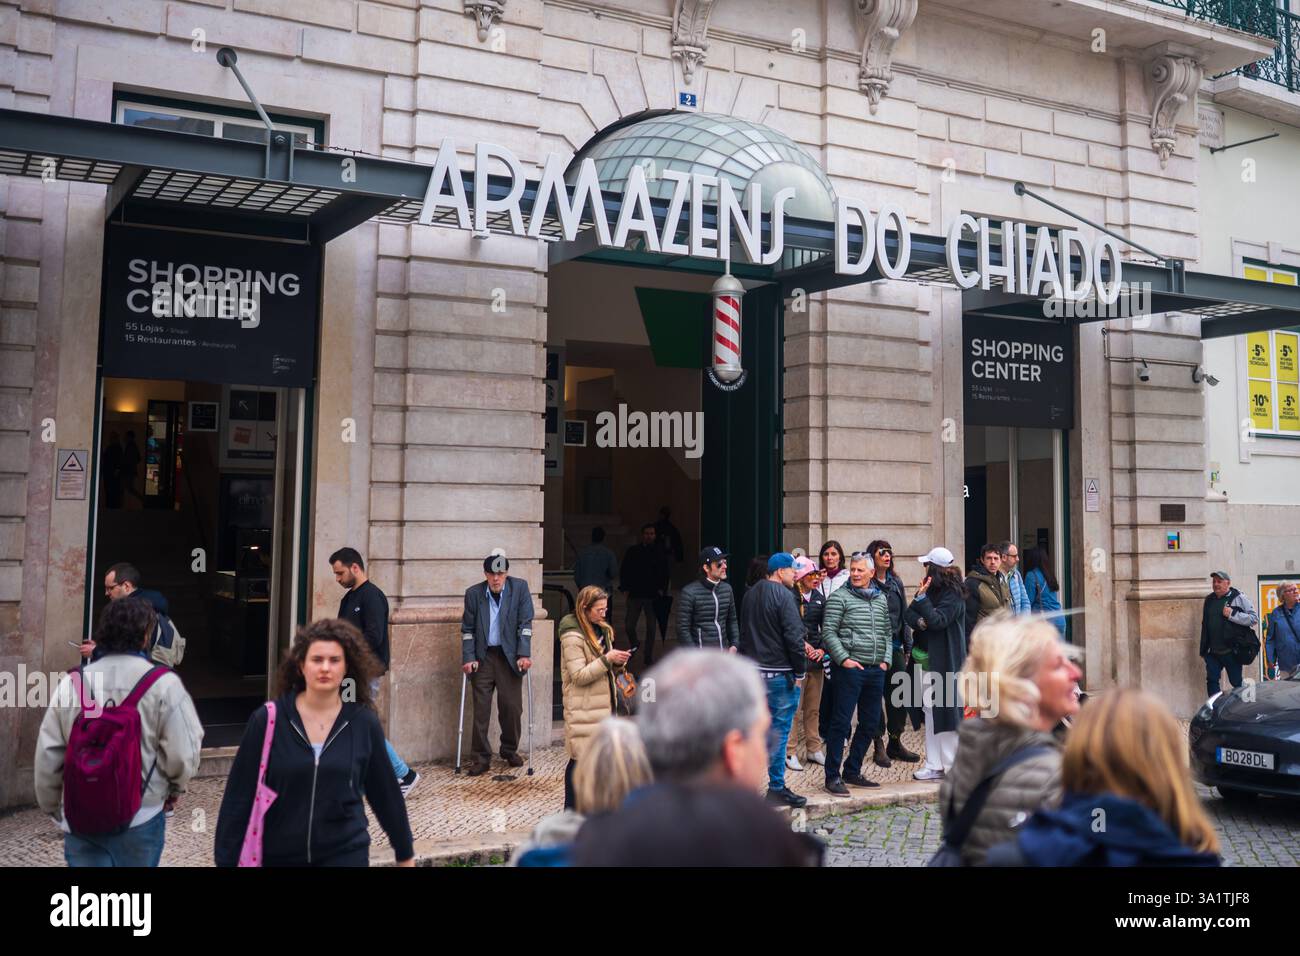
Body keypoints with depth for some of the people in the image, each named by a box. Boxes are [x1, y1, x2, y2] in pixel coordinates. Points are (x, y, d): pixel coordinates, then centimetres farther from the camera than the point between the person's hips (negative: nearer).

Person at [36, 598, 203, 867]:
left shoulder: (73, 682, -2)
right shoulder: (163, 683, -13)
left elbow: (47, 755, 2)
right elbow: (183, 754, -15)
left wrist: (52, 806, 17)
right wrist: (173, 789, 7)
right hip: (139, 818, -2)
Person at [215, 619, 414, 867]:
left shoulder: (363, 723, -4)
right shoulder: (267, 720, -8)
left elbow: (385, 791, 6)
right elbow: (239, 795, -5)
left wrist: (405, 852, 13)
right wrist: (227, 859, -5)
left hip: (345, 853, 0)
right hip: (278, 855, 0)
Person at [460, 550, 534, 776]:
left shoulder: (520, 588, -2)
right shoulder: (473, 594, 0)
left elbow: (525, 623, -3)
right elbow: (467, 629, 4)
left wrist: (524, 654, -10)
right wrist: (468, 658, -5)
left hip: (510, 657, 0)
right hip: (483, 657, 0)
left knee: (512, 707, 3)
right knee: (480, 710, 0)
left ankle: (510, 750, 25)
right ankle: (481, 758, 9)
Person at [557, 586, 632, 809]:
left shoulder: (601, 630, 11)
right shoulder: (572, 636, -14)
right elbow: (579, 676, -18)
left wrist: (618, 663, -2)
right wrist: (607, 659, -22)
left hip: (604, 704, 8)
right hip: (583, 708, -8)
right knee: (580, 758, -3)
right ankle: (570, 809, 7)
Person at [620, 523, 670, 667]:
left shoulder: (660, 553, 4)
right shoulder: (633, 551, 3)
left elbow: (665, 574, 9)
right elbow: (624, 571, 8)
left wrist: (662, 590, -2)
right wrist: (625, 588, -1)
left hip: (653, 596, 0)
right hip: (635, 595, 0)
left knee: (651, 628, 4)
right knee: (629, 626, -2)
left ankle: (648, 656, 16)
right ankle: (633, 646, 28)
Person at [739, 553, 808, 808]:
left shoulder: (751, 594, 13)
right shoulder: (783, 596, -13)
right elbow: (794, 637, -16)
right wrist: (800, 671, -9)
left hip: (753, 670, 8)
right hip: (779, 673, -8)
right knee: (779, 730, -2)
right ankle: (776, 787, 2)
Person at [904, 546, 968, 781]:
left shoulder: (953, 594, -10)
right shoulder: (931, 589, 13)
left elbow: (938, 620, -20)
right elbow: (910, 615, 8)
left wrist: (921, 598, -25)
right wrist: (920, 621, -12)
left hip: (945, 662, -8)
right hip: (925, 659, 8)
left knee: (946, 711, -6)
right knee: (930, 712, 9)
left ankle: (953, 766, 1)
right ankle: (935, 765, 15)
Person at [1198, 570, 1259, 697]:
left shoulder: (1239, 598, -4)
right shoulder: (1209, 600, 11)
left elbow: (1254, 618, -10)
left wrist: (1233, 614, -20)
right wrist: (1203, 648, 16)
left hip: (1232, 651, -4)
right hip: (1212, 652, 5)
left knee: (1236, 682, 5)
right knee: (1212, 680, 2)